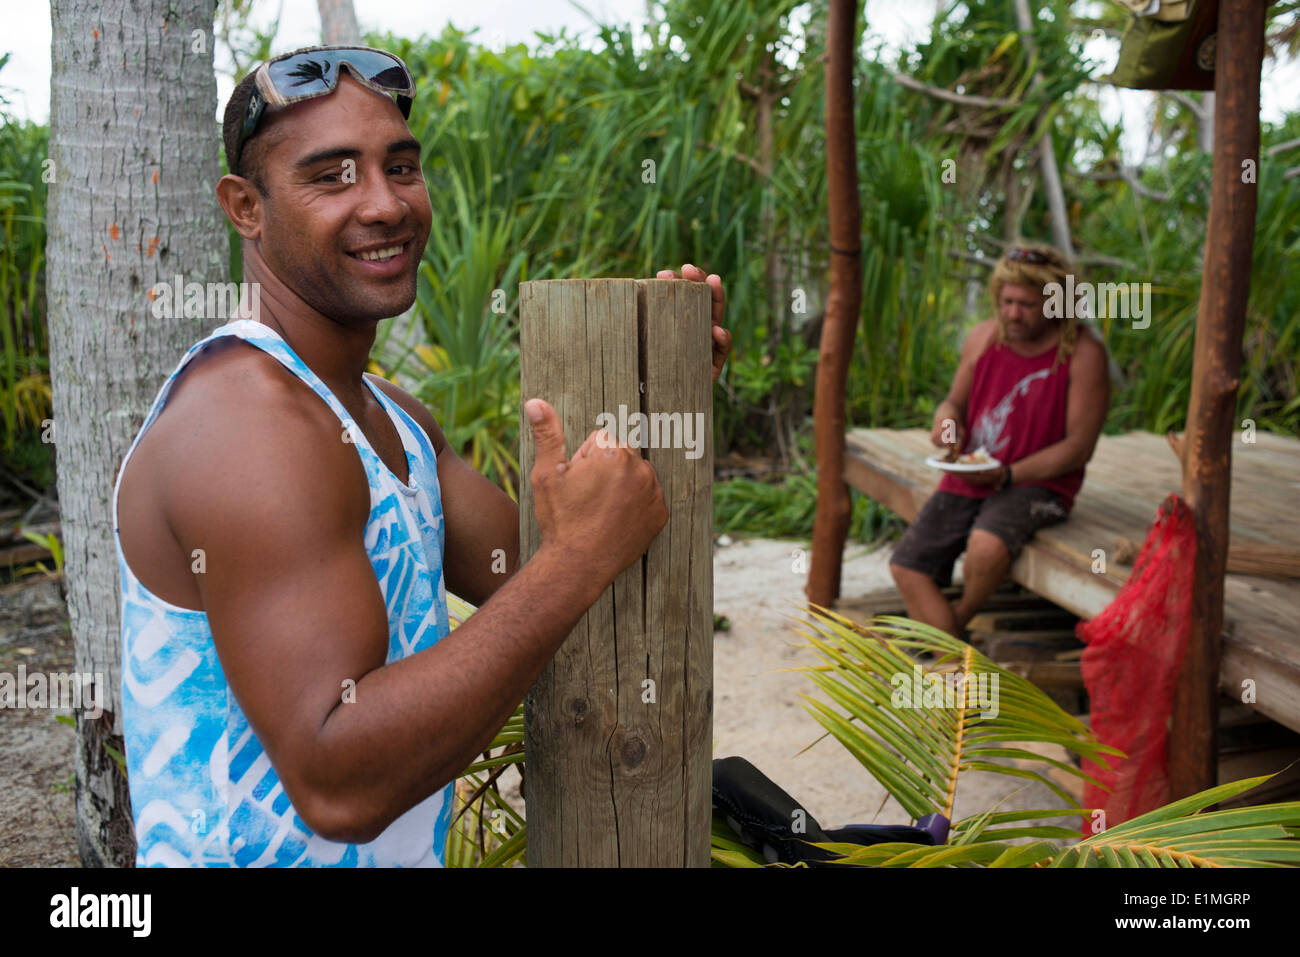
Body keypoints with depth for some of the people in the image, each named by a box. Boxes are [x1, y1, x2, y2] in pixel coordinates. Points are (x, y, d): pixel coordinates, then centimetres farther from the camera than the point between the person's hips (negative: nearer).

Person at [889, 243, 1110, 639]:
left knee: (986, 544, -35)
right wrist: (946, 419, -8)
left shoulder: (1084, 353, -9)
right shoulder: (984, 337, 4)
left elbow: (1078, 448, -10)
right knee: (907, 566, -11)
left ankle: (959, 620, -3)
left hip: (1037, 483, -5)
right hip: (967, 477, 5)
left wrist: (1008, 474, -18)